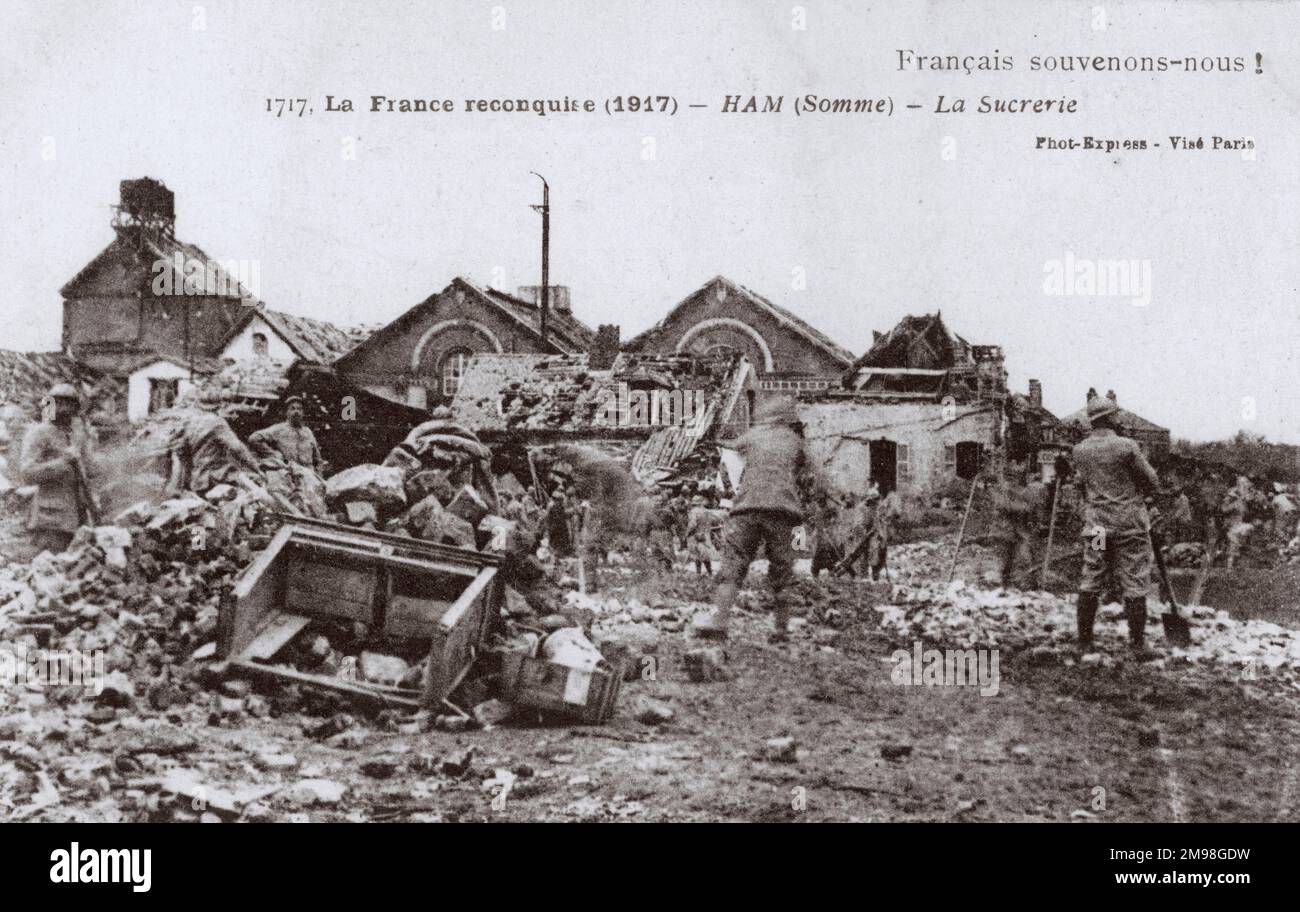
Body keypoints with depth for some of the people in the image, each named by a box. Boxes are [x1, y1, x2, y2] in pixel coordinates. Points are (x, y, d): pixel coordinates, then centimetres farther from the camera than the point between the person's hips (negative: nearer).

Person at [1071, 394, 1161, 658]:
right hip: (1130, 524, -4)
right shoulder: (1126, 446, -11)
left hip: (1095, 525, 4)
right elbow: (1152, 482, -3)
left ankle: (1084, 641, 12)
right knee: (1134, 584, 1)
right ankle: (1138, 644, 4)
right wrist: (1139, 490, 17)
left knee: (1090, 583, 9)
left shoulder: (1080, 450, 3)